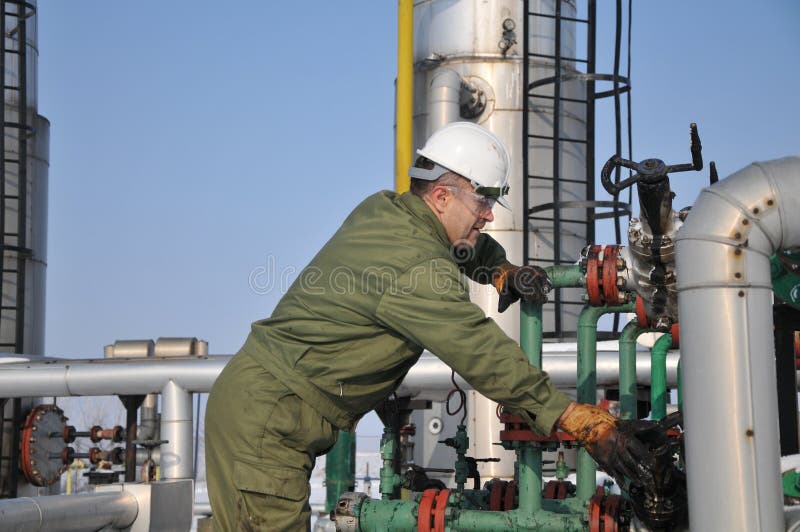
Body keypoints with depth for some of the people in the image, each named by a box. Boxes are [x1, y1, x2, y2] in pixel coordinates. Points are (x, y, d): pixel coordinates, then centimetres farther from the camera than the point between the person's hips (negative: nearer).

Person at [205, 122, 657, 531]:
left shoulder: (380, 210, 5)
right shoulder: (415, 268, -23)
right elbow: (487, 357, -26)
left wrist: (504, 271, 5)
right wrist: (588, 425, -25)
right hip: (265, 416, -10)